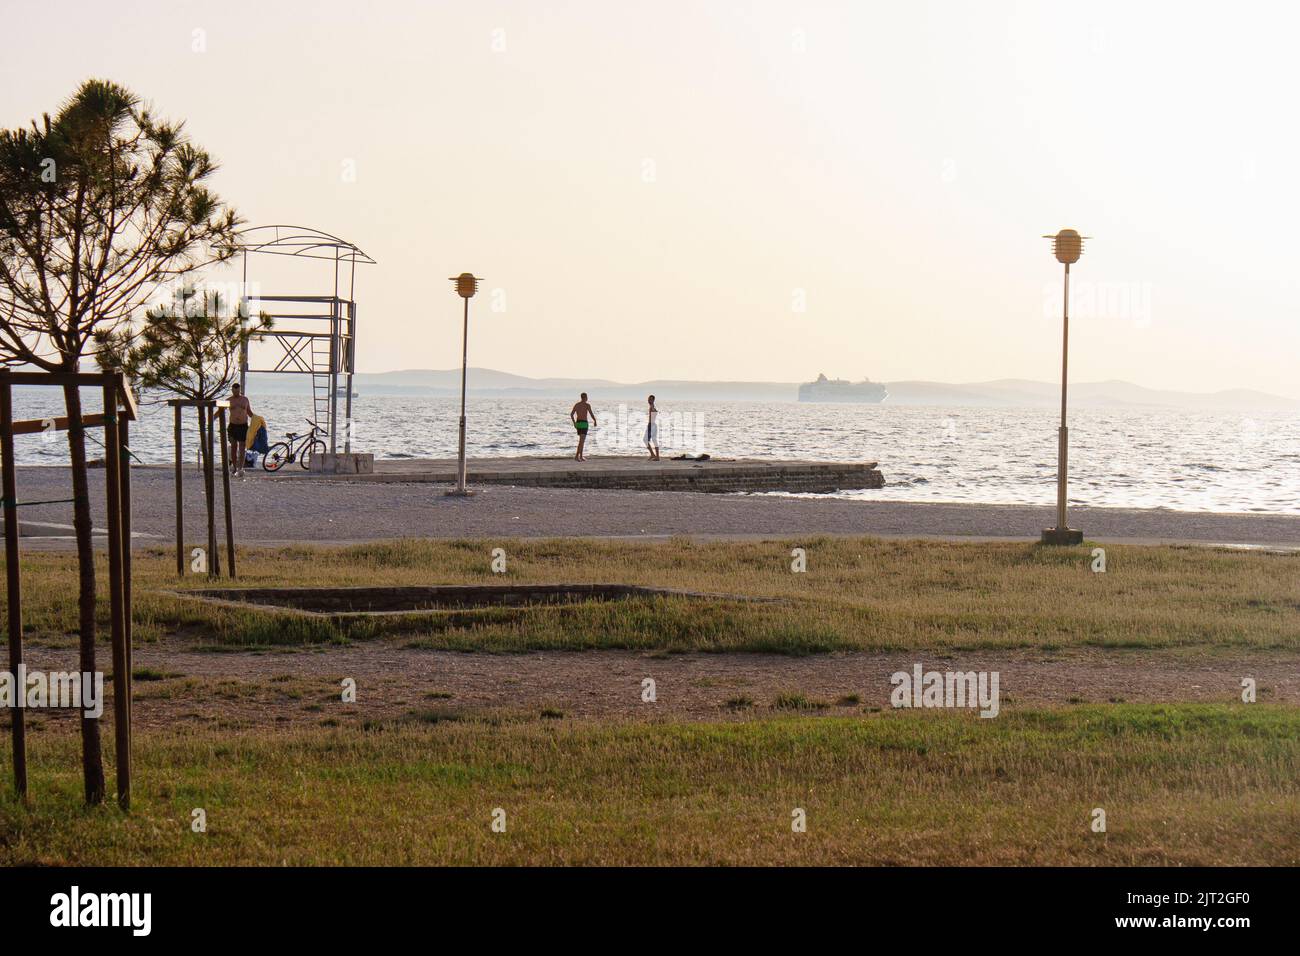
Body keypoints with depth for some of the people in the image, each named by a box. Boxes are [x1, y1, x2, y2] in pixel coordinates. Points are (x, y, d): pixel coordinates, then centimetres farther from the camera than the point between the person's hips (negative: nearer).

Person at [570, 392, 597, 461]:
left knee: (581, 440, 19)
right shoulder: (587, 405, -9)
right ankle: (577, 456, -23)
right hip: (584, 424, -7)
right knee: (582, 441, -10)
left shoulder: (576, 405, 9)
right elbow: (591, 414, -11)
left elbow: (571, 414, 7)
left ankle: (581, 456, 20)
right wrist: (595, 421, 6)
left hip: (578, 423, 7)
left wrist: (574, 423, 17)